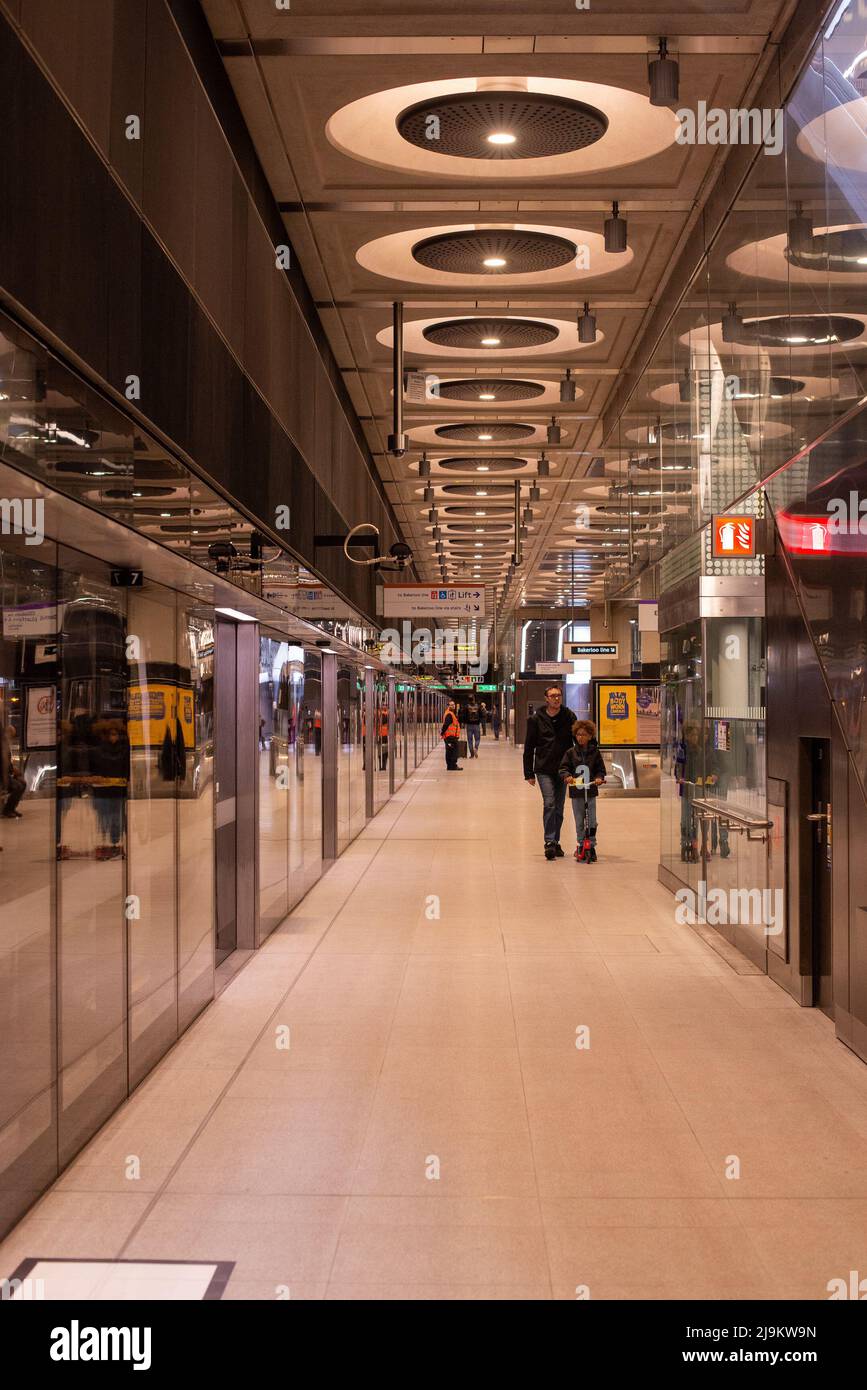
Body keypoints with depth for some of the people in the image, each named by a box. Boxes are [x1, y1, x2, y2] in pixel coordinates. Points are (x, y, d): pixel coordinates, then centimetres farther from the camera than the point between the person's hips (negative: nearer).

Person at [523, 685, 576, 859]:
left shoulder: (569, 717, 3)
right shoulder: (536, 719, -1)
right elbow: (529, 748, 4)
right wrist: (529, 773, 2)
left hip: (563, 769, 3)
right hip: (544, 769, -3)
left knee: (559, 808, 9)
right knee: (549, 803, -16)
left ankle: (555, 842, 21)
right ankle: (549, 842, -16)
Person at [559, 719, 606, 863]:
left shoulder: (594, 752, 3)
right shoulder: (570, 752, 3)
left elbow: (601, 769, 6)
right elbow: (563, 767, 1)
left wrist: (599, 778, -13)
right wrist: (567, 776, -20)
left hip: (591, 791, -1)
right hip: (576, 791, 1)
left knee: (592, 821, -3)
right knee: (579, 821, 7)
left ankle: (591, 846, 7)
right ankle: (581, 845, 18)